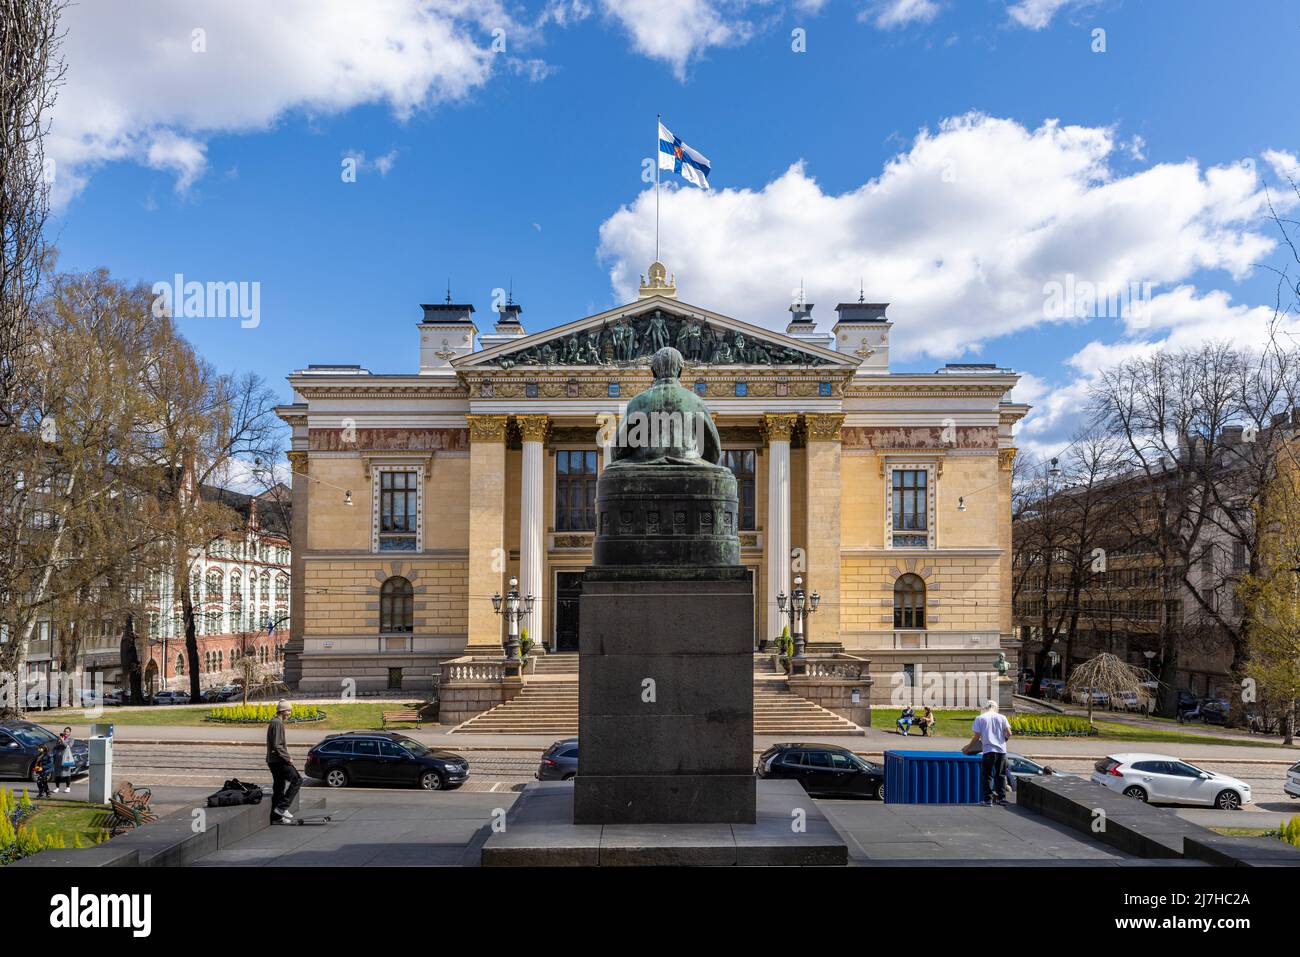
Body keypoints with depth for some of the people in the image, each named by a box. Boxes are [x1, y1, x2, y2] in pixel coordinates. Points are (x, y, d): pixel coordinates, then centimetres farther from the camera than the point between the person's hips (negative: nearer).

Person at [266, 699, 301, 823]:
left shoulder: (274, 722, 18)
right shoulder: (277, 723, -15)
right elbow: (277, 745, -21)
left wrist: (286, 757, 16)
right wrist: (287, 758, -14)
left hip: (273, 760, 10)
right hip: (278, 760, -10)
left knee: (279, 787, 12)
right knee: (297, 779, -8)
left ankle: (276, 817, 15)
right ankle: (282, 807, -9)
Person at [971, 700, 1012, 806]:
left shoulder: (980, 718, 0)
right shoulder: (1001, 718, 6)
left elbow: (977, 736, -2)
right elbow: (1008, 734, 1)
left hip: (988, 750, -2)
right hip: (1001, 750, 2)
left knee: (987, 775, 3)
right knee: (1001, 775, 15)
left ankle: (988, 800, 0)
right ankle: (1001, 797, 16)